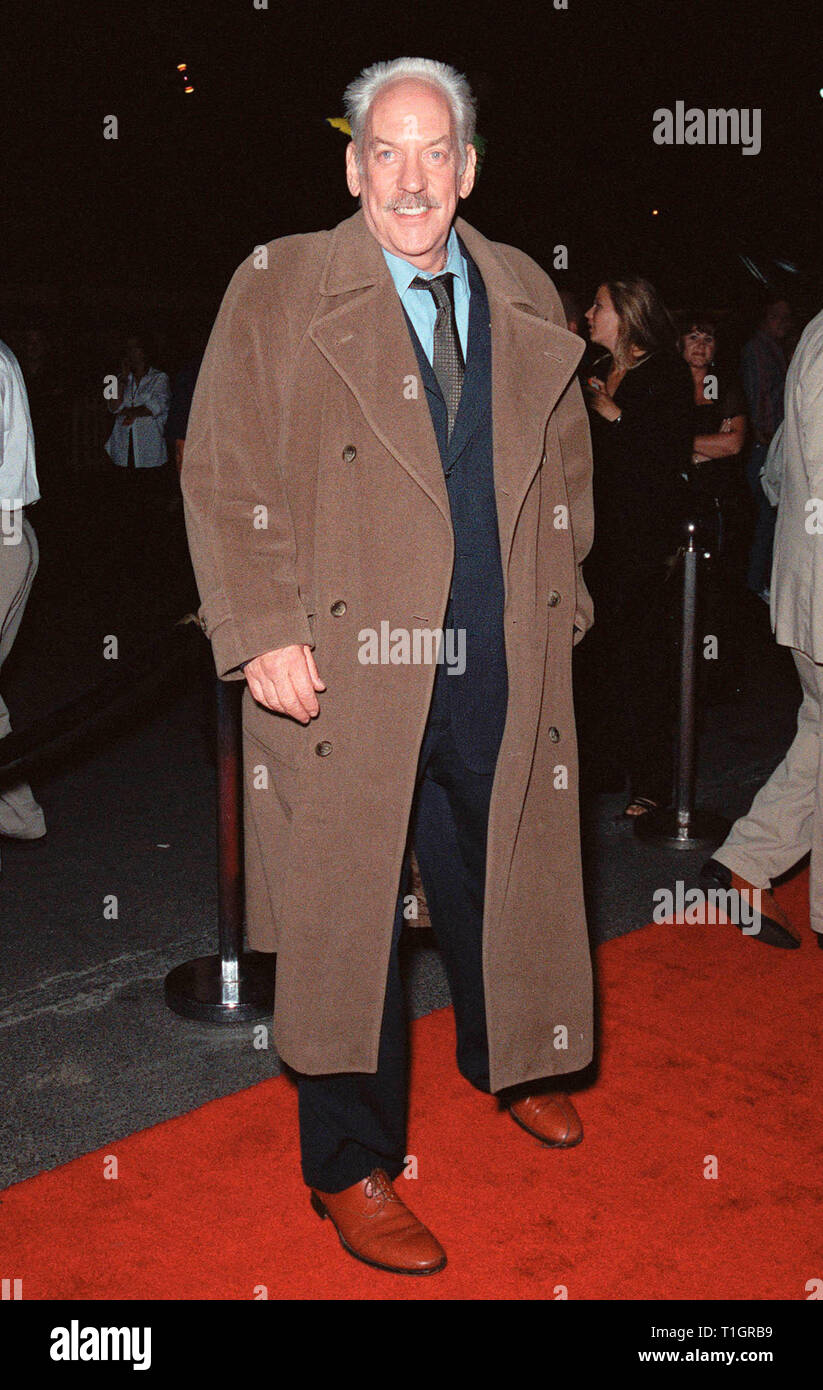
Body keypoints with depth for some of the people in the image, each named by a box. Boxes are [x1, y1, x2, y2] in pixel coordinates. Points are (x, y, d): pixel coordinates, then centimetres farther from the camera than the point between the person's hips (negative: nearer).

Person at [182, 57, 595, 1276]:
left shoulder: (526, 298, 11)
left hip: (503, 671, 4)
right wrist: (263, 635, -15)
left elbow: (566, 465, 19)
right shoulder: (277, 292, -1)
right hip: (344, 668, -4)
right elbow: (224, 479, -6)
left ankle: (507, 1060, 49)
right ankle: (351, 1167, 25)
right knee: (345, 915, 5)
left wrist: (560, 596, 12)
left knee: (505, 881, 19)